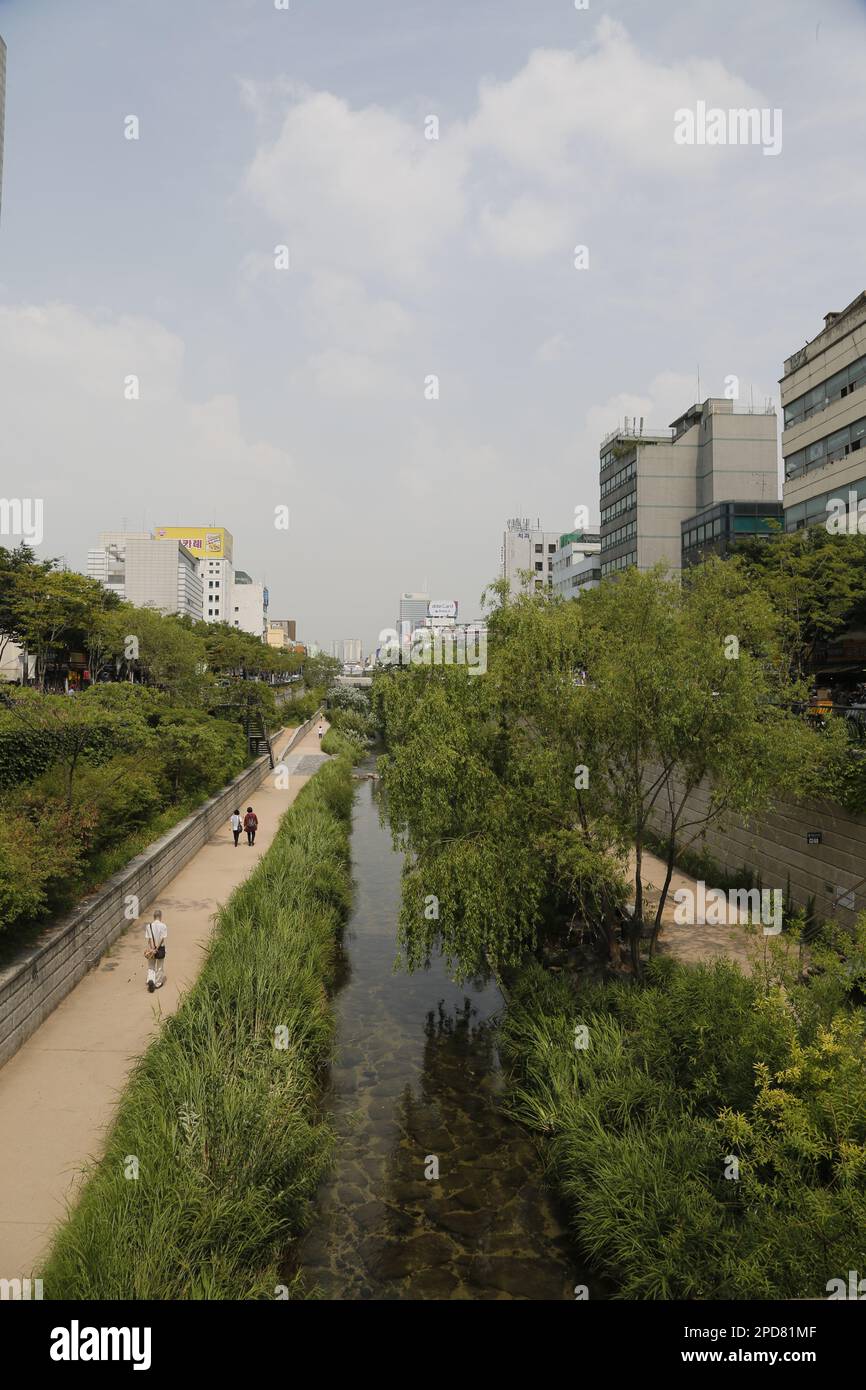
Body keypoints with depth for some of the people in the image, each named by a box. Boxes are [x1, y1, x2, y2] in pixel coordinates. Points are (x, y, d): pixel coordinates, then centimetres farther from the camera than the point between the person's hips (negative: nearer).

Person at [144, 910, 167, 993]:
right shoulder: (163, 926, -11)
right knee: (159, 967, 15)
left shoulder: (149, 926, -5)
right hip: (161, 949, -1)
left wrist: (152, 948, -14)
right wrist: (157, 949, -13)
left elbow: (149, 938, -11)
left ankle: (150, 980, -8)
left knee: (151, 967, 14)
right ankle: (158, 983, 25)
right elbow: (162, 939, -15)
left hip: (151, 949, 1)